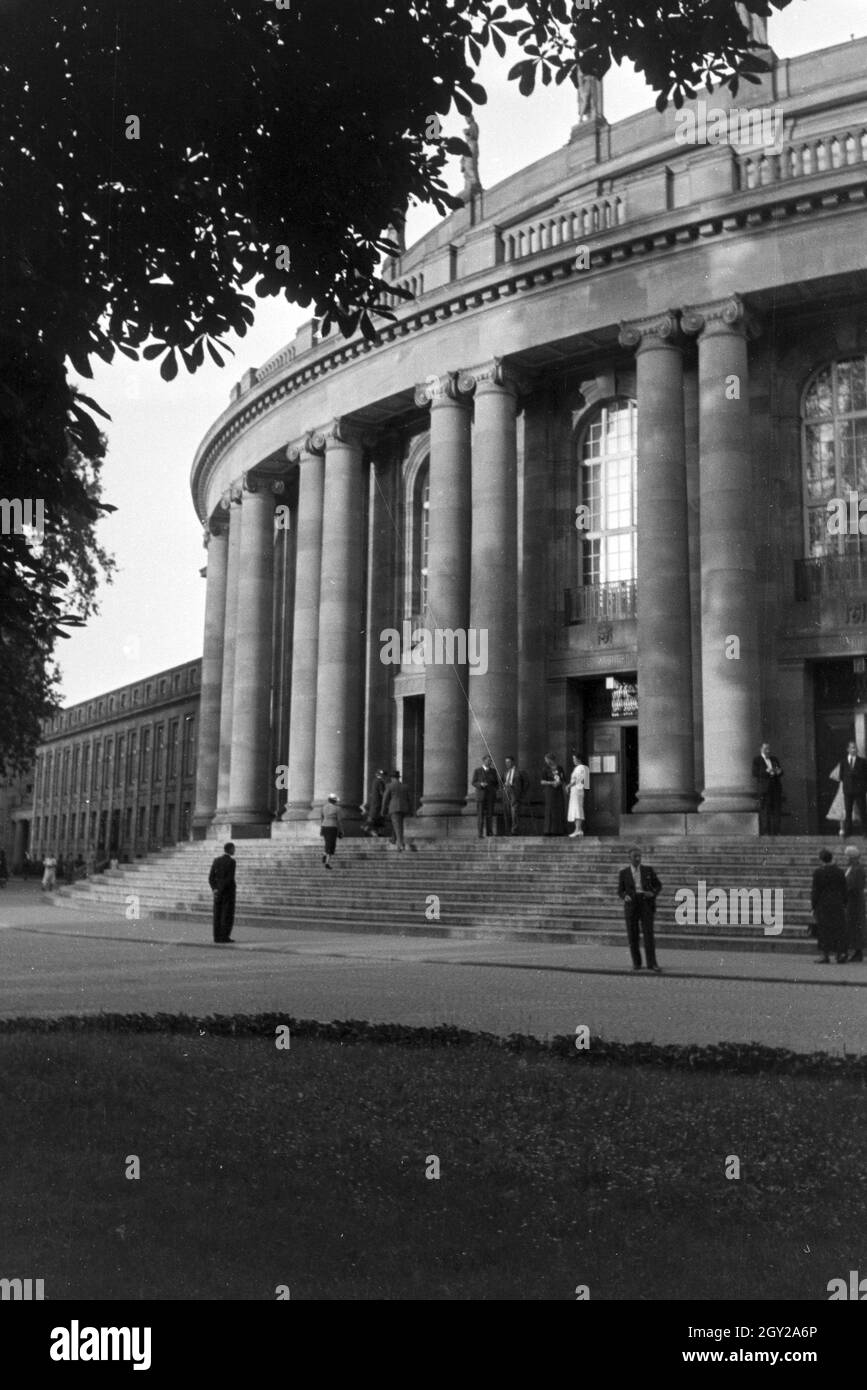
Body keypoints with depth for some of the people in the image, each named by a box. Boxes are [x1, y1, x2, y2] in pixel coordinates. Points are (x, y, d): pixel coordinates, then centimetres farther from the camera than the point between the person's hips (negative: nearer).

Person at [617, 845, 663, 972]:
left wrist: (653, 894, -13)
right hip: (631, 904, 0)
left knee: (648, 933, -11)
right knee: (632, 935, 0)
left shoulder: (648, 869, 5)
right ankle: (636, 962, 14)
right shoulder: (624, 872, 5)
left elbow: (658, 886, 9)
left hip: (646, 903, 0)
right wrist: (625, 896, -16)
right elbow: (620, 891, 7)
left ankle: (651, 963, -9)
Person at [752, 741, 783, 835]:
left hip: (776, 787, 5)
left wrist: (779, 771, -10)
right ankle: (764, 832, -6)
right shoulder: (757, 760, 0)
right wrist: (766, 771, -20)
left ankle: (775, 831, 3)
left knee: (776, 809, 1)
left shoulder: (775, 759, 15)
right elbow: (755, 773, -8)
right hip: (763, 787, -5)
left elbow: (780, 773, 13)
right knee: (764, 810, -7)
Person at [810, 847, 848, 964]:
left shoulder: (818, 872, -10)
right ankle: (840, 953, 4)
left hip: (823, 905, -3)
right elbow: (844, 890, 3)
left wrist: (813, 906, -3)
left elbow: (815, 890, -9)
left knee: (824, 929, 2)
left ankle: (825, 955, 1)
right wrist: (844, 905, 11)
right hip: (838, 905, 3)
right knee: (838, 928, 10)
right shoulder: (840, 871, 1)